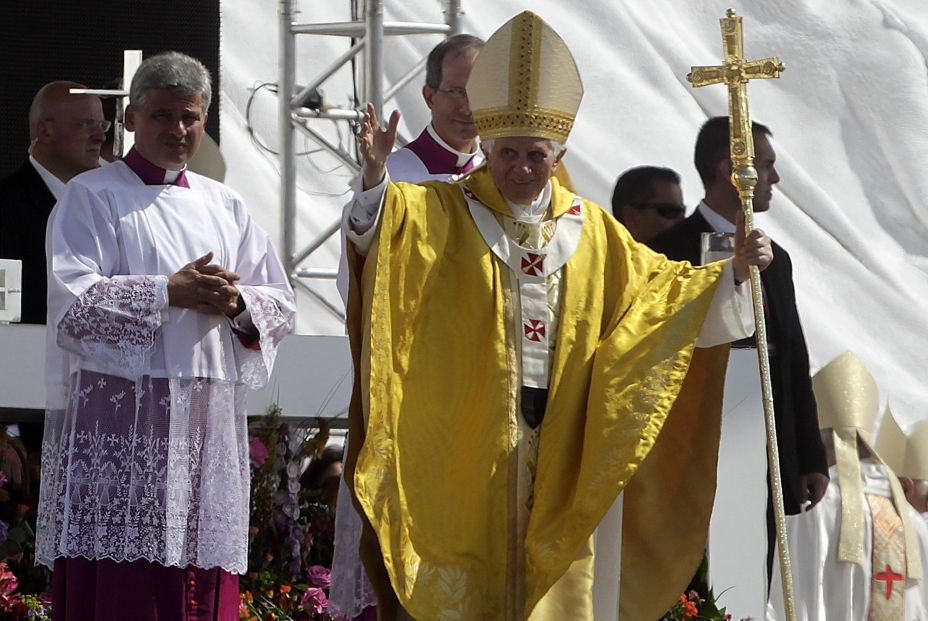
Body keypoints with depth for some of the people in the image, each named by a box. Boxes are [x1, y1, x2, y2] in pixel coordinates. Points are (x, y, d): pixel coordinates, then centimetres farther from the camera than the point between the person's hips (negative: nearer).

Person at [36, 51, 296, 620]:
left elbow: (281, 305, 15)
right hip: (121, 416, -5)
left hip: (209, 418, 5)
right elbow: (73, 300, -10)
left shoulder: (225, 206, 18)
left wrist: (237, 303, -6)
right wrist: (171, 292, -14)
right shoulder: (92, 198, 3)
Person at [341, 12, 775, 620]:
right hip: (464, 447, -3)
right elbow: (379, 225, -16)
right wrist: (376, 171, -36)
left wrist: (733, 269, 0)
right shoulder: (443, 214, 1)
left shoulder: (593, 232, 11)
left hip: (556, 448, 3)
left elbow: (661, 287, 15)